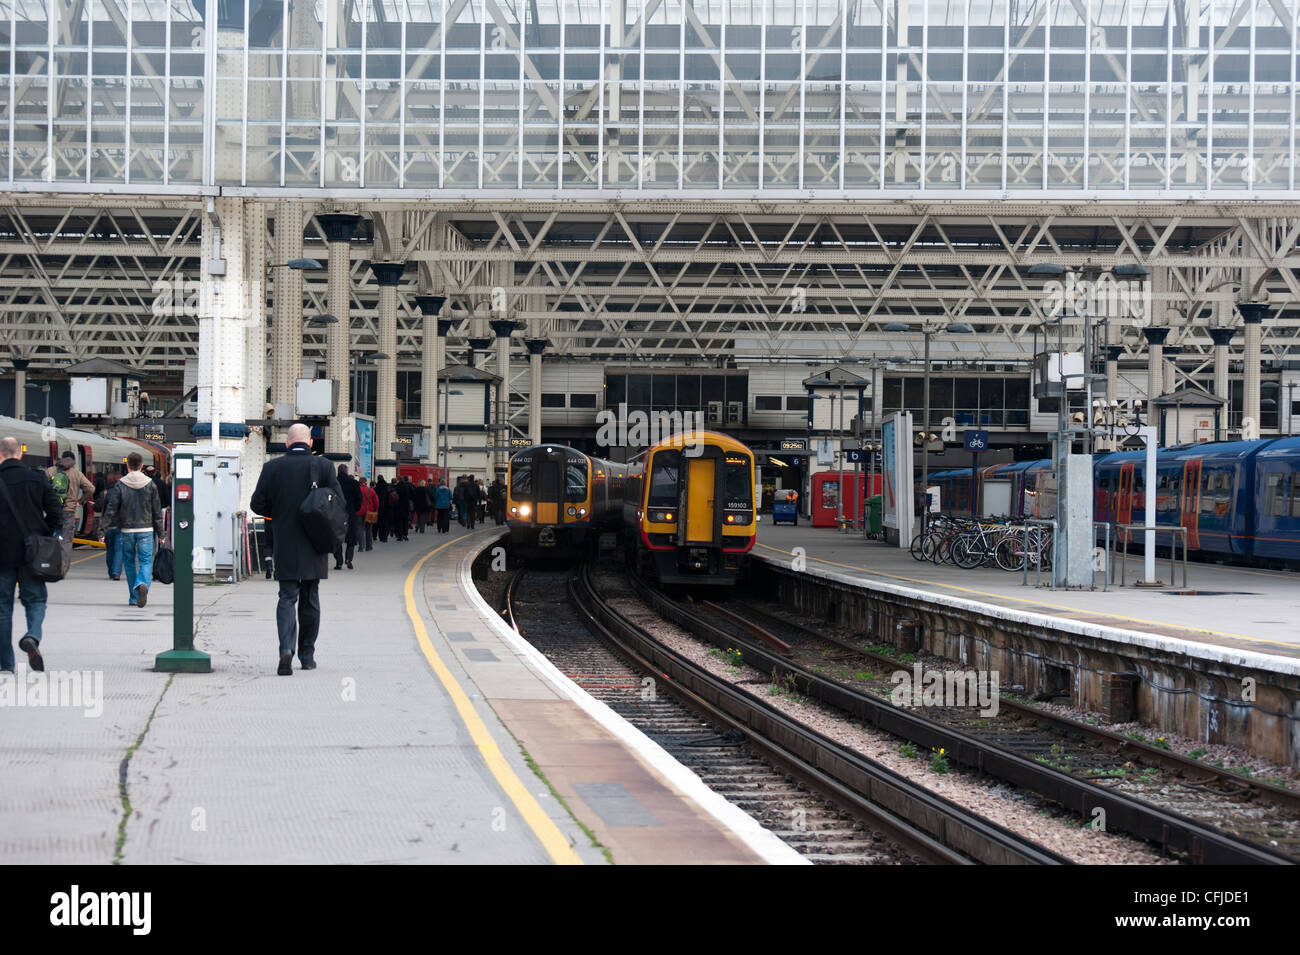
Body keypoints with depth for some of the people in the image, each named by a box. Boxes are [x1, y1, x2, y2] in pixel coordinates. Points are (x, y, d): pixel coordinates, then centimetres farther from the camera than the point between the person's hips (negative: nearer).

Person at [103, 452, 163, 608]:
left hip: (126, 530, 0)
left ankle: (134, 598, 16)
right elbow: (157, 511, 3)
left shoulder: (121, 485, -4)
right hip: (146, 530, 0)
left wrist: (103, 529, -2)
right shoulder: (150, 485, 0)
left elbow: (112, 509, -6)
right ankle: (143, 584, -30)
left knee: (129, 563, 12)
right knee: (146, 561, 0)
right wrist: (160, 532, 11)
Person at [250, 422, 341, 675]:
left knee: (287, 598, 2)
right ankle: (307, 656, 18)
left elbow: (257, 504, -2)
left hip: (285, 545, -1)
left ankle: (286, 649, -21)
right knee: (310, 600, 13)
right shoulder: (322, 466, -5)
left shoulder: (272, 467, -4)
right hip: (314, 545, 1)